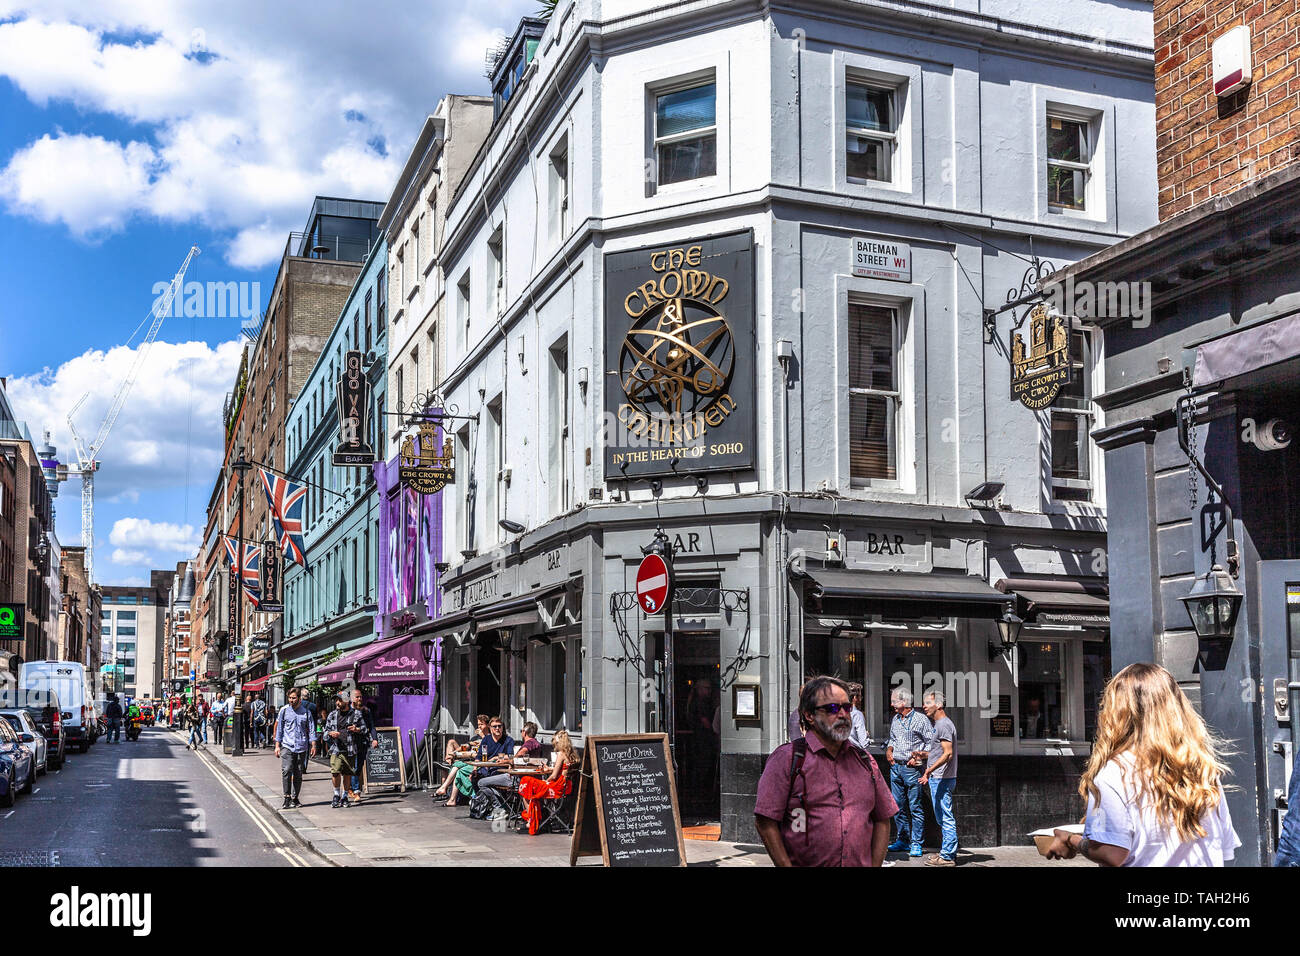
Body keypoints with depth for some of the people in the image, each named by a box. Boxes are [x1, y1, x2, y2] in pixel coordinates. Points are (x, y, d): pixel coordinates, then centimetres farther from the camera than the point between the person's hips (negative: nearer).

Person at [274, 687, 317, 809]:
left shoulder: (306, 712, 7)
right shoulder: (284, 710, 6)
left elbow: (311, 730, 9)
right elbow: (279, 728, 10)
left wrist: (313, 745, 0)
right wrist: (277, 745, 5)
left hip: (301, 747, 1)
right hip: (287, 746, -1)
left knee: (298, 774, 5)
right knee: (286, 771, -17)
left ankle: (295, 798, 16)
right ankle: (287, 798, -13)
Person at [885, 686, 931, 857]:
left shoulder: (920, 719, -5)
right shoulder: (895, 719, 14)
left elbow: (931, 743, -3)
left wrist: (920, 755, -15)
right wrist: (889, 750, 8)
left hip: (912, 768, -7)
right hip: (895, 767, 7)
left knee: (915, 807, -3)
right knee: (898, 806, 9)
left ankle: (916, 843, 1)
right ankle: (902, 840, 18)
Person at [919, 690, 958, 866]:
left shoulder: (944, 724, -15)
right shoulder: (937, 724, 18)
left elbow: (948, 753, -23)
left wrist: (930, 769, -28)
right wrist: (928, 773, 26)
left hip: (942, 779, -11)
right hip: (937, 778, 11)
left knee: (945, 817, -7)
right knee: (944, 817, 14)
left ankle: (947, 856, -5)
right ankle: (947, 852, 21)